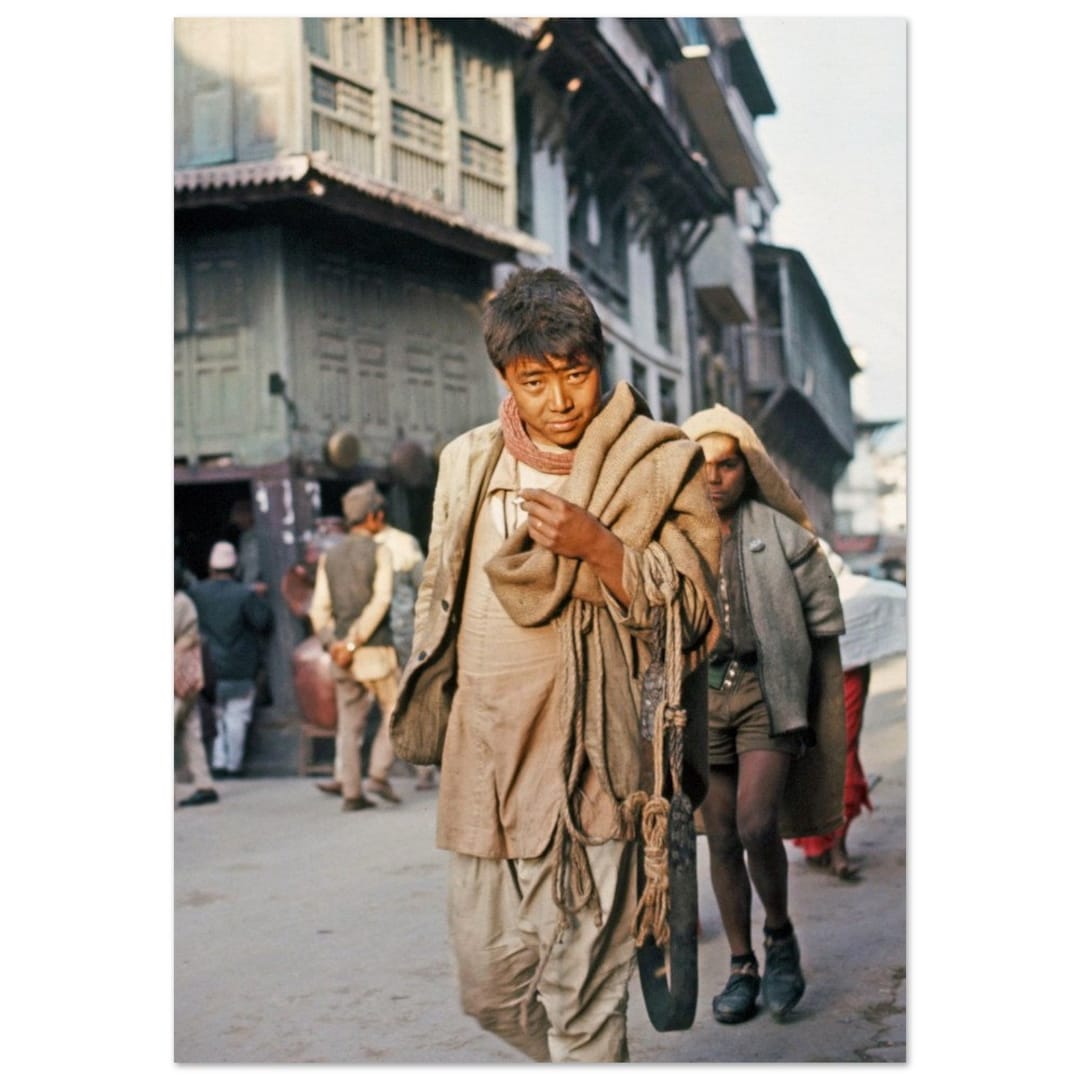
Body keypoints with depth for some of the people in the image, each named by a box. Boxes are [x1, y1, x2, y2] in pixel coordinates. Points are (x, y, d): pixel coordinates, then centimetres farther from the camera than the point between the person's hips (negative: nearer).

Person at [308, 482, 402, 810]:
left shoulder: (329, 556, 10)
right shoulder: (380, 552, -5)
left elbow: (319, 608, 3)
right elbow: (380, 602, -16)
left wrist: (333, 643, -4)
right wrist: (354, 643, -15)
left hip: (342, 652, 5)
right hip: (376, 649, -5)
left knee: (349, 724, 7)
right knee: (394, 712, 10)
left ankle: (351, 792, 5)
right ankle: (379, 774, -4)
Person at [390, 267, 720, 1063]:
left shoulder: (660, 466, -1)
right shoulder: (467, 463, 11)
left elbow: (693, 610, -3)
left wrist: (599, 547, -16)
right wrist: (428, 714, 22)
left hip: (592, 766, -4)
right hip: (485, 768, 5)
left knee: (587, 998, -2)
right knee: (490, 988, 12)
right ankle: (575, 1060, 39)